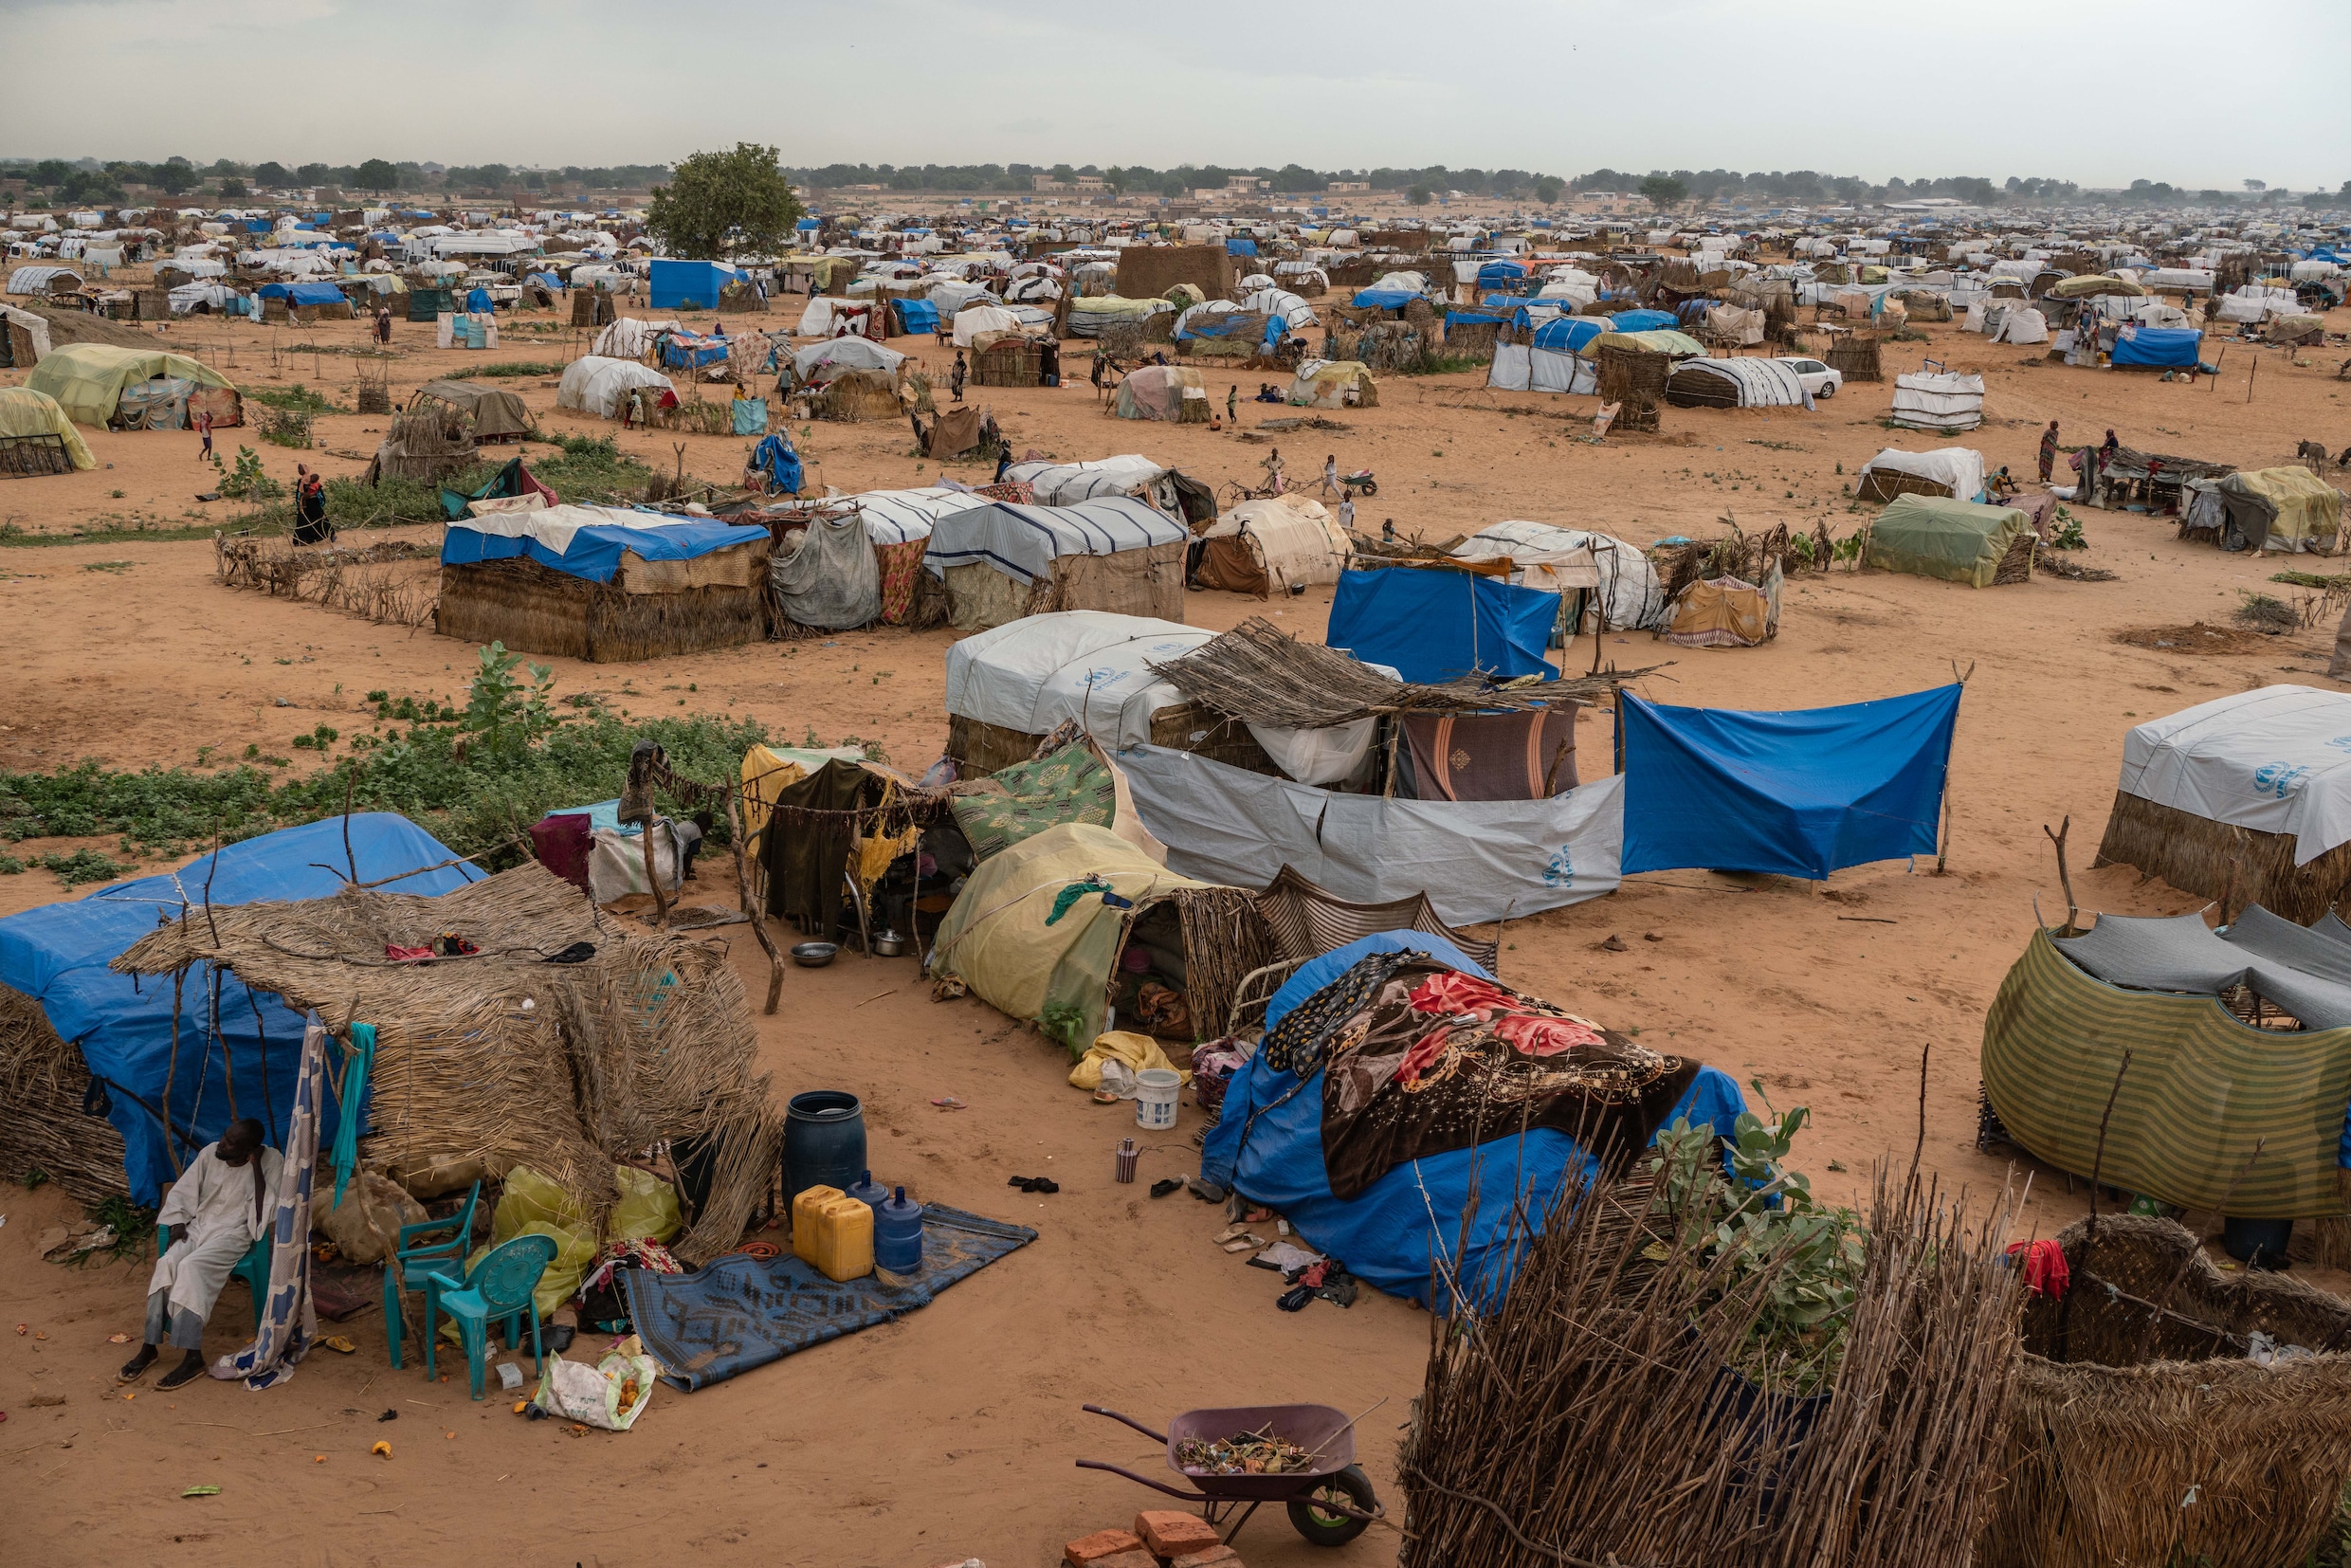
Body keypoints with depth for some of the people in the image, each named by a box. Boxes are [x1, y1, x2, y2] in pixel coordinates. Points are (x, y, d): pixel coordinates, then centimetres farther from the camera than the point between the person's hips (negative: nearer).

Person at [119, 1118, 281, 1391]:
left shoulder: (270, 1161, -7)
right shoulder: (210, 1153, 5)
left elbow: (265, 1210, -17)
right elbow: (181, 1192, 13)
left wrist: (256, 1166, -21)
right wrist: (177, 1225, -4)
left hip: (233, 1233, -5)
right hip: (199, 1226, 5)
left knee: (191, 1267, -31)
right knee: (166, 1264, -25)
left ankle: (194, 1357, -31)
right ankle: (149, 1347, -18)